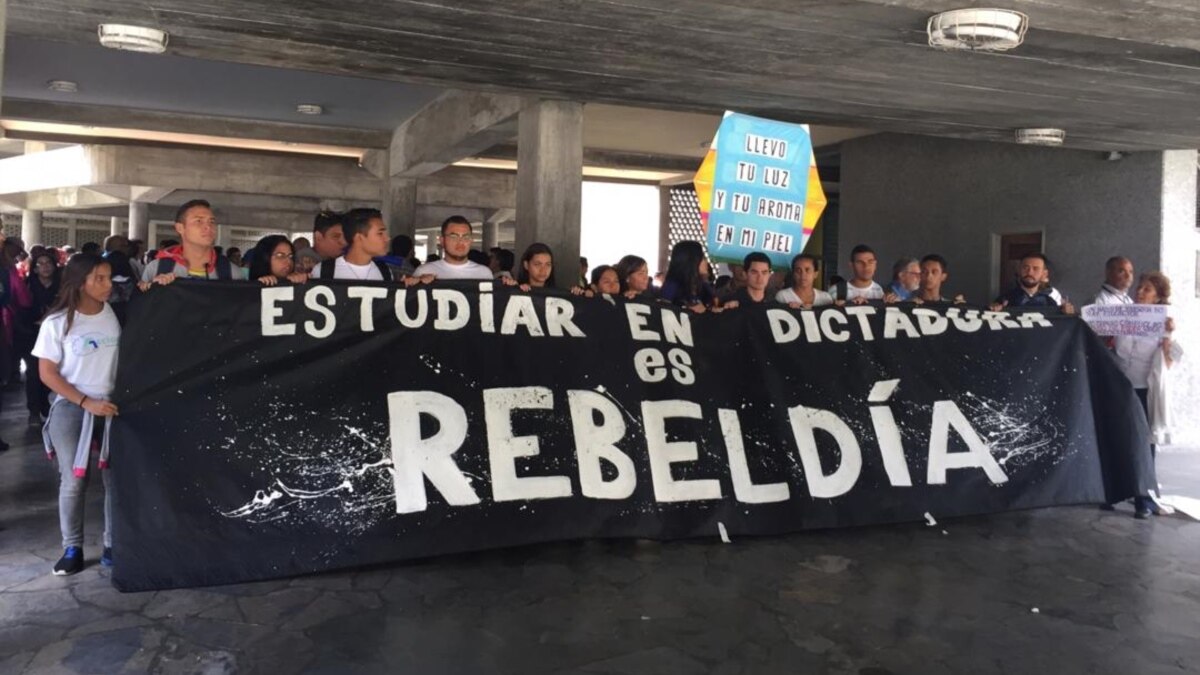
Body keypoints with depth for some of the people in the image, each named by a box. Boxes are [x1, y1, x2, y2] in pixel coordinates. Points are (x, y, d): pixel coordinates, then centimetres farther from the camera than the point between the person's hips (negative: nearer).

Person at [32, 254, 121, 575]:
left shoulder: (115, 314, 0)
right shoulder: (57, 322, -6)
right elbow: (48, 373, -5)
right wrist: (87, 402, -12)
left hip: (112, 406, 2)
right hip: (71, 409, -2)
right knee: (73, 481, 4)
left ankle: (113, 545, 9)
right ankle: (72, 548, 17)